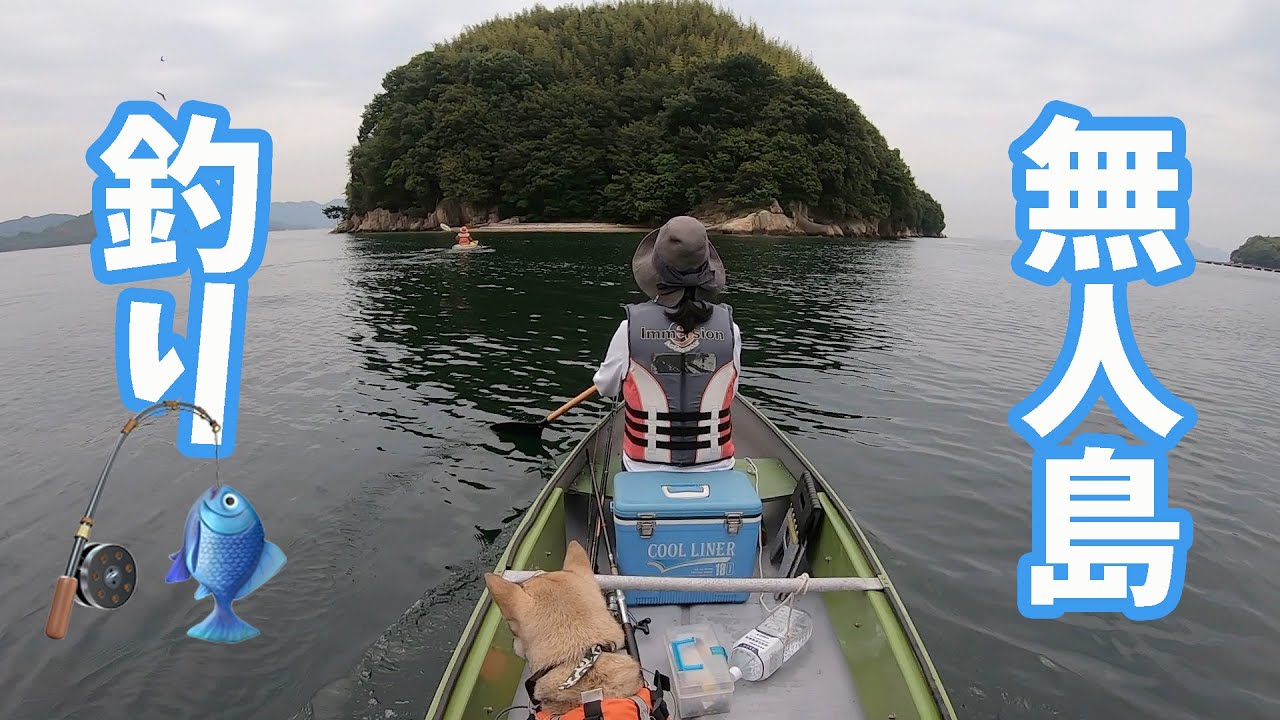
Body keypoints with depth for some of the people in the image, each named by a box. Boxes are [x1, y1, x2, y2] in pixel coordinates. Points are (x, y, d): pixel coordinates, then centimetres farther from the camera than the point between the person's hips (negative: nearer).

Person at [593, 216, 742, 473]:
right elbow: (730, 392, 6)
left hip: (645, 472, 0)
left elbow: (605, 387, 5)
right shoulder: (729, 329, -10)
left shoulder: (631, 327, -14)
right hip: (715, 470, 1)